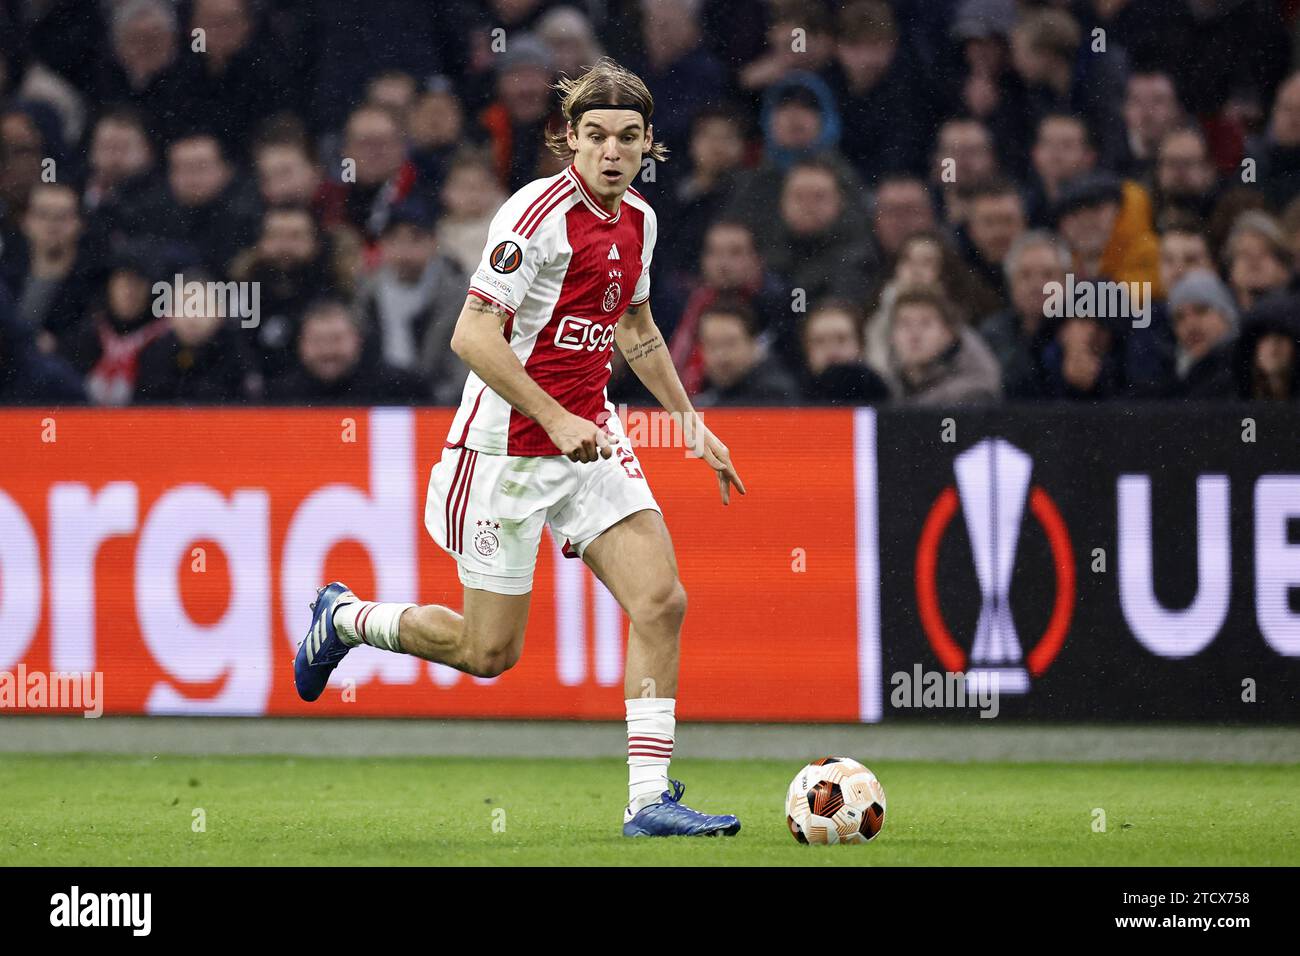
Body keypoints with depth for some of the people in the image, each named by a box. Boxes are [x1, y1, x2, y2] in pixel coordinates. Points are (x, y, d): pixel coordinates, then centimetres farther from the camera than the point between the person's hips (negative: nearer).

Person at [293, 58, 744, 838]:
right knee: (490, 651, 2)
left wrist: (693, 425, 25)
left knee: (662, 602, -10)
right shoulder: (541, 212, -18)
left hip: (589, 437, 7)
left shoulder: (638, 219, 7)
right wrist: (556, 420, -25)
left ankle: (649, 797, -7)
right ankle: (345, 616, 28)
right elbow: (473, 336, -22)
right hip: (508, 448, -7)